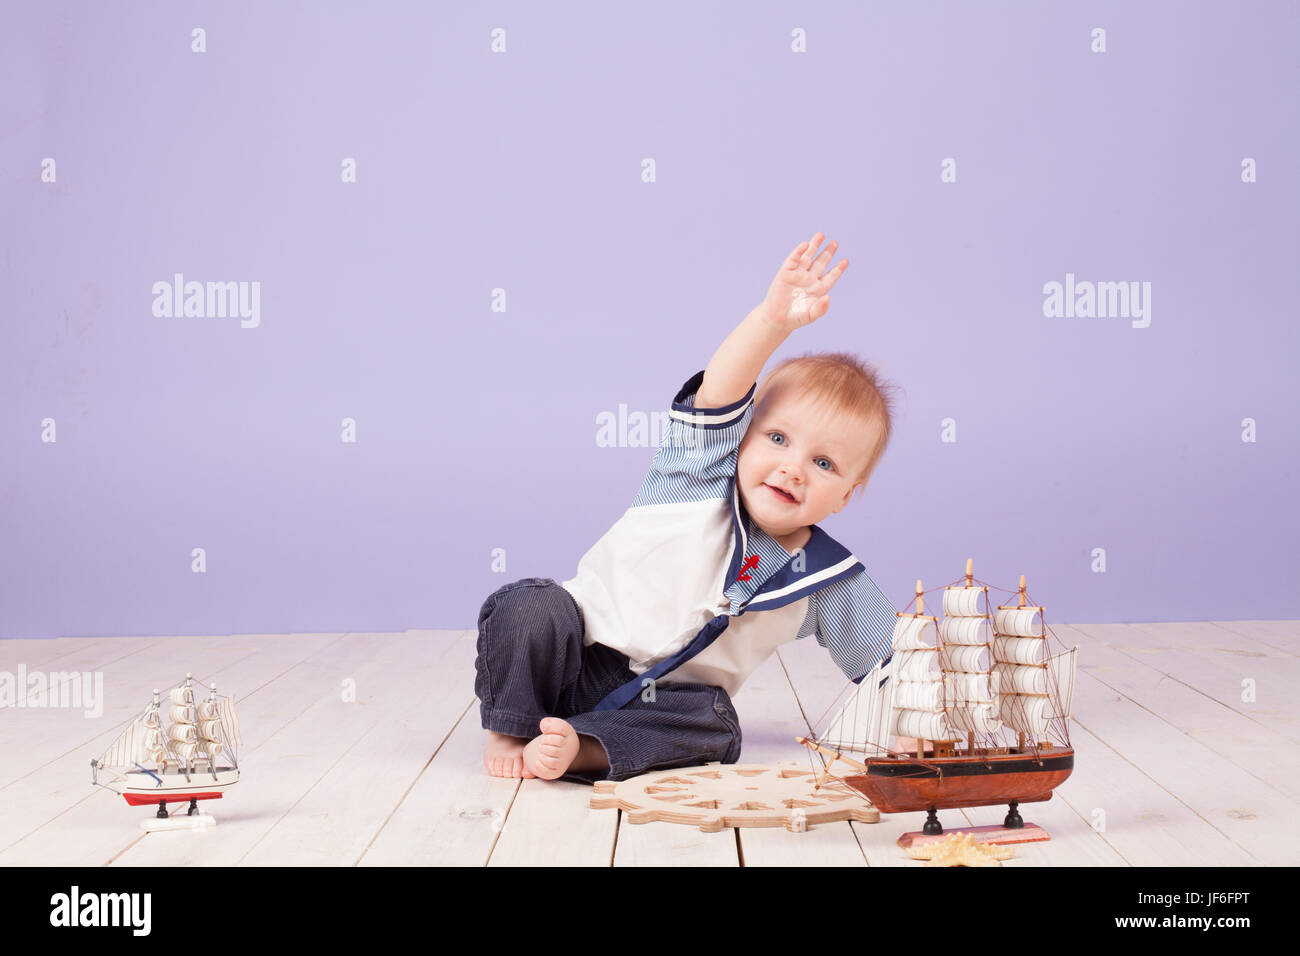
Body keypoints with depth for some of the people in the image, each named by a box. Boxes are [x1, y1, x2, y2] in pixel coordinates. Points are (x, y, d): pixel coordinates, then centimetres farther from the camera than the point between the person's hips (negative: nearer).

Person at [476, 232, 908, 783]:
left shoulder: (830, 583, -2)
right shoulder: (703, 472, -10)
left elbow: (886, 660, 9)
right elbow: (720, 395, -30)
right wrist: (774, 320, -44)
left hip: (665, 697, 2)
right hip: (580, 656, -2)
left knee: (715, 728, -27)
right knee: (534, 606, -30)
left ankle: (580, 747, -30)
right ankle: (509, 731, -9)